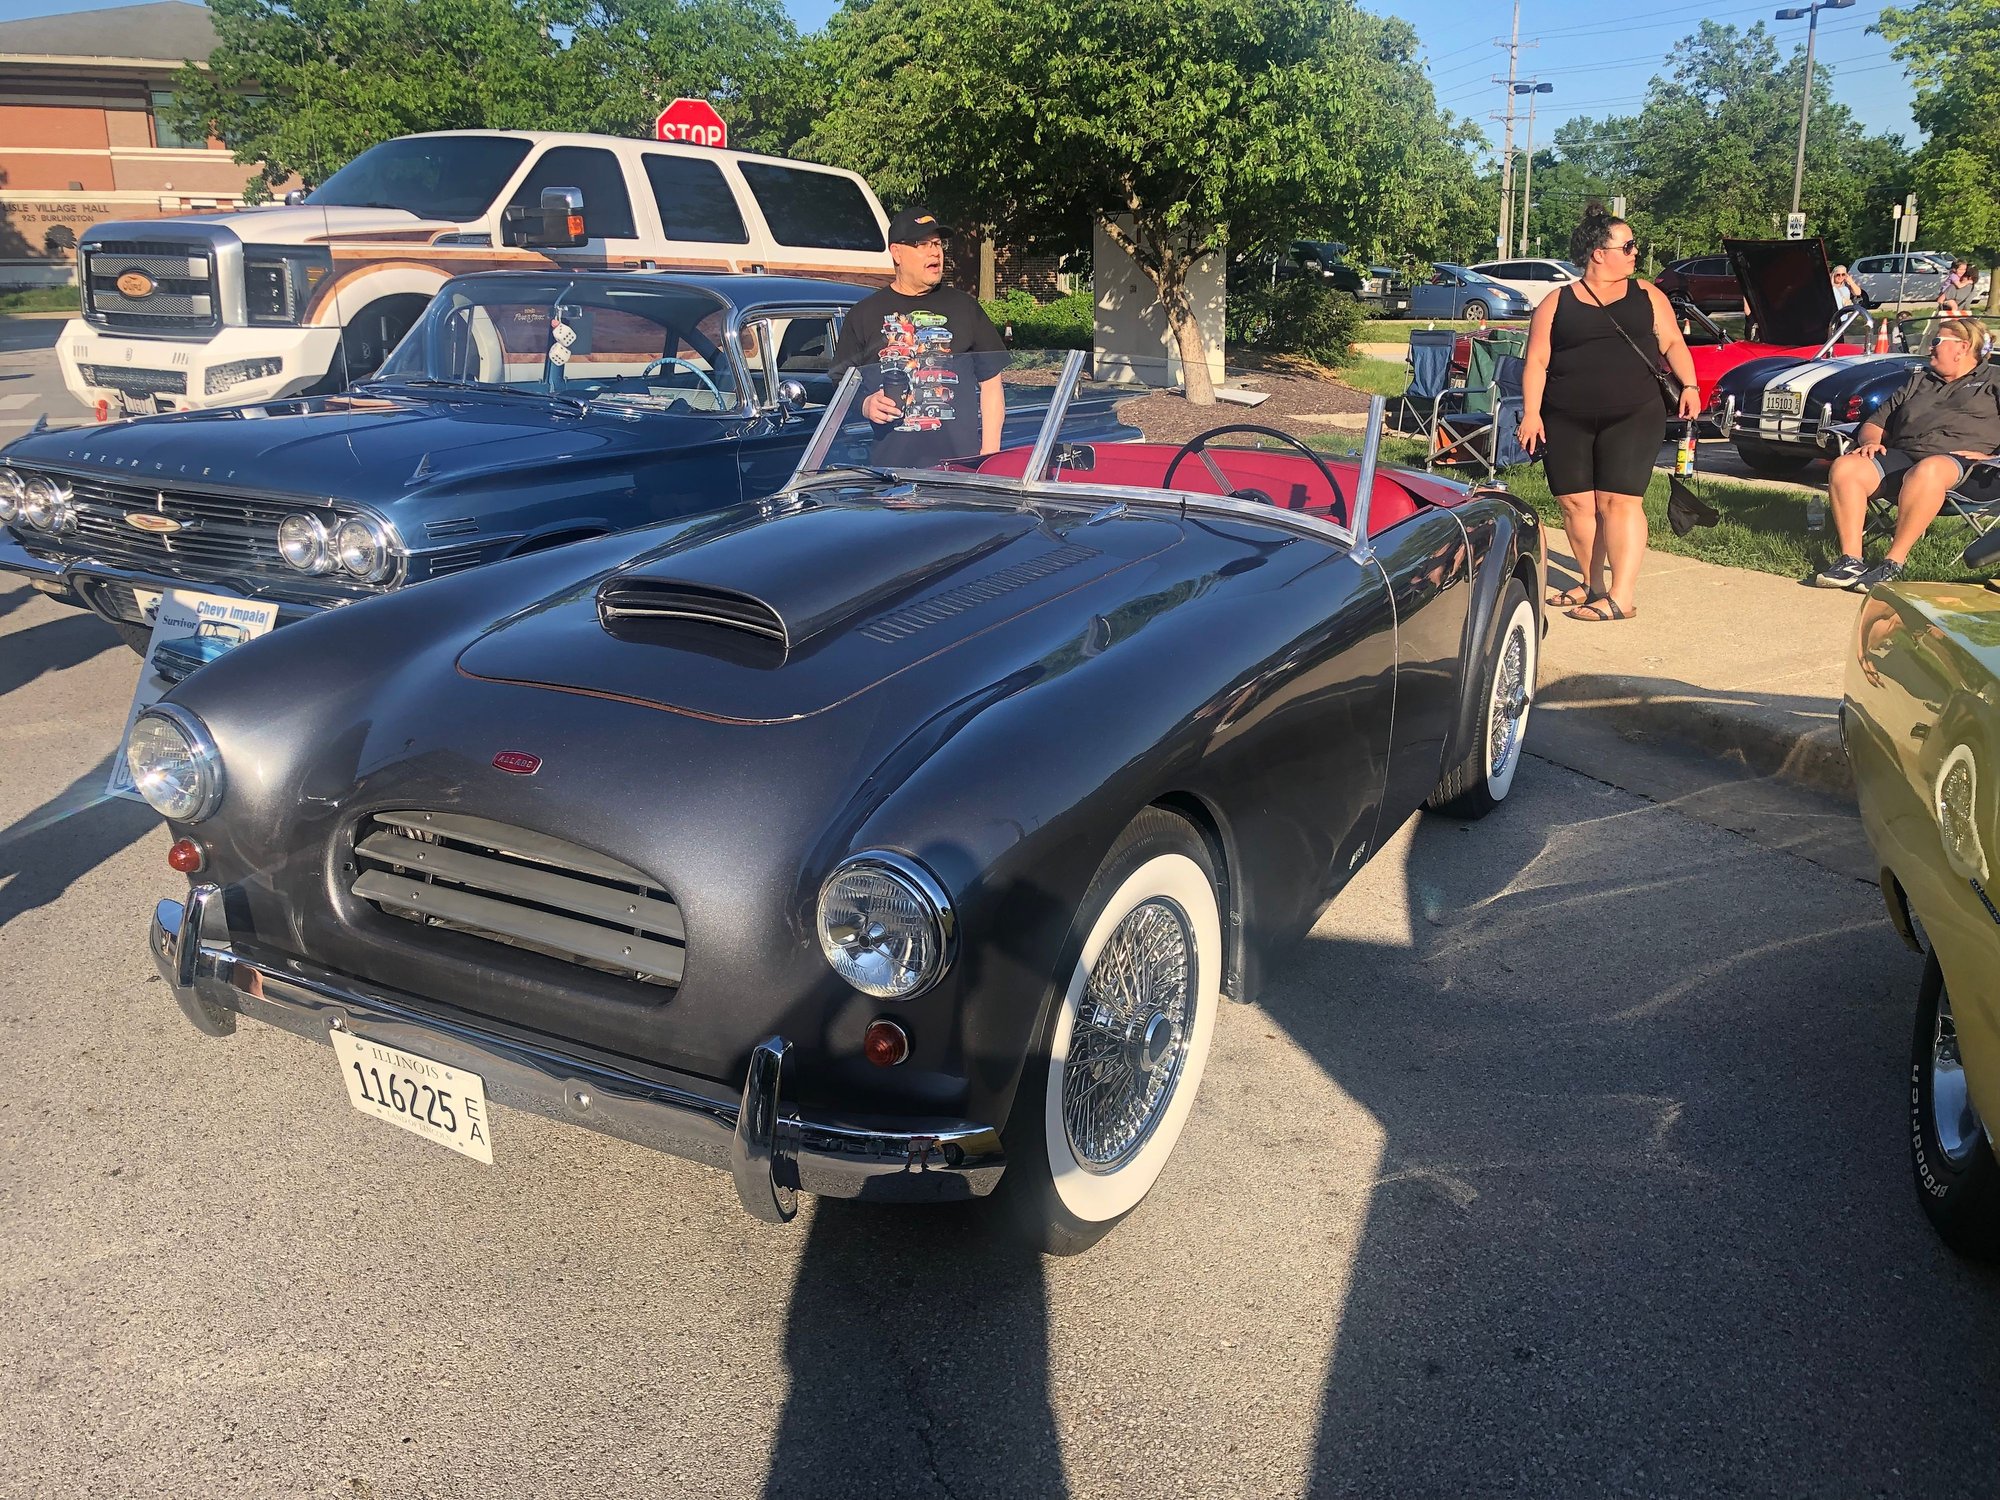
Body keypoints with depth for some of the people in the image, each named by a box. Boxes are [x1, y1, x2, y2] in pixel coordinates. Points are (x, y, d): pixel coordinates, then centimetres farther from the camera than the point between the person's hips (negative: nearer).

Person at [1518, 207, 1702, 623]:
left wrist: (1689, 386, -5)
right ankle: (1591, 584, 18)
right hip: (1566, 422, 1)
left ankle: (1622, 595, -11)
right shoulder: (1556, 304, 7)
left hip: (1633, 417, -1)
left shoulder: (1647, 297, 12)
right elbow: (1537, 362, 3)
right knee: (1575, 503, 2)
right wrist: (1531, 412, -8)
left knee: (1618, 501, -10)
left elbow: (1673, 344, 10)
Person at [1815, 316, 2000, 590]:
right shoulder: (1918, 380, 34)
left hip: (1957, 461, -5)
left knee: (1926, 472, -43)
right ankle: (1850, 560, -32)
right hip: (1900, 454, 5)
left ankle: (1893, 562, -39)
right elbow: (1875, 422, 31)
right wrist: (1871, 441, 7)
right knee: (1844, 467, -26)